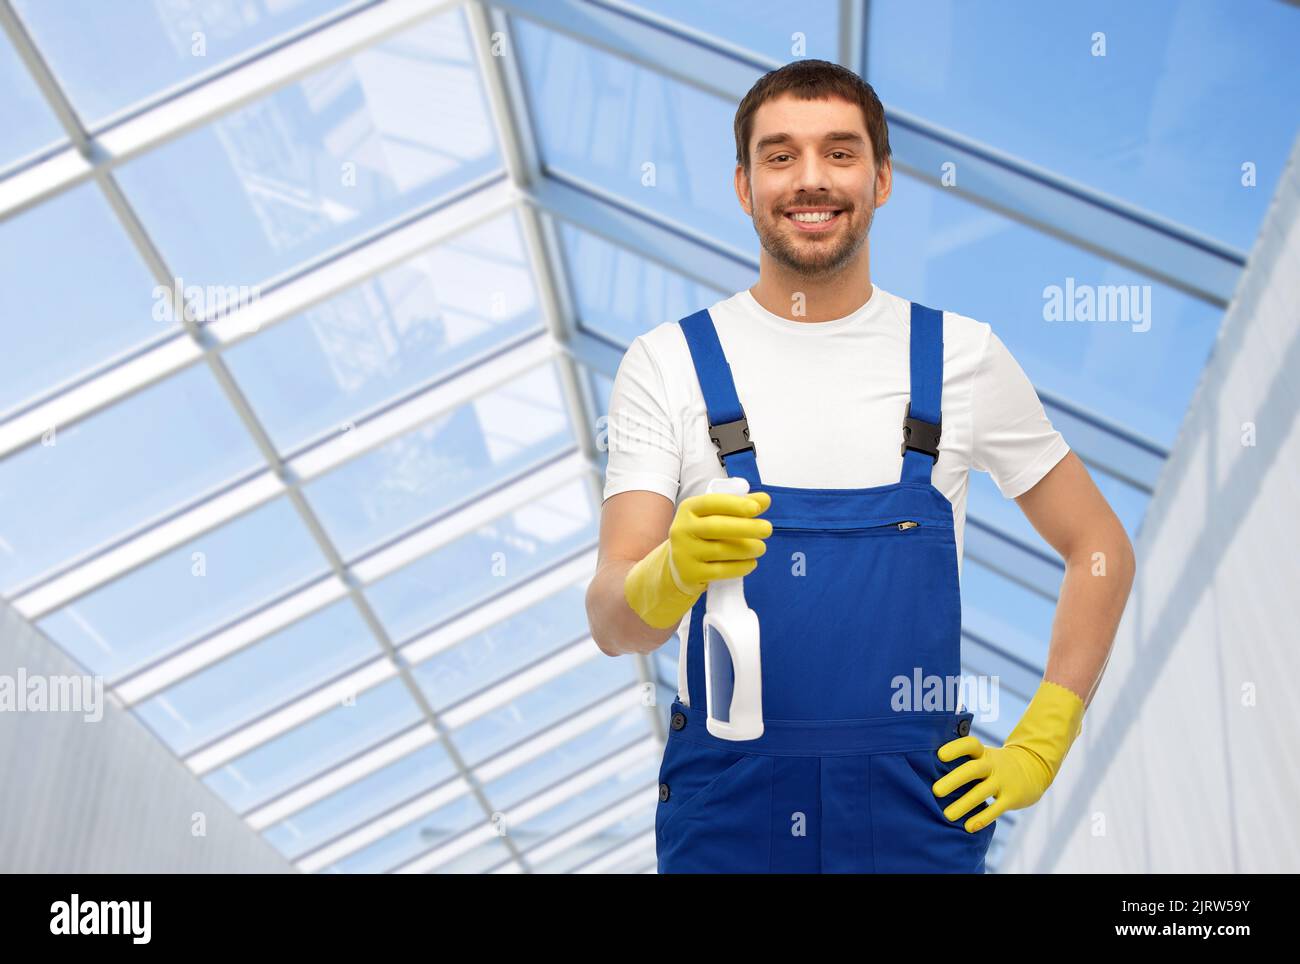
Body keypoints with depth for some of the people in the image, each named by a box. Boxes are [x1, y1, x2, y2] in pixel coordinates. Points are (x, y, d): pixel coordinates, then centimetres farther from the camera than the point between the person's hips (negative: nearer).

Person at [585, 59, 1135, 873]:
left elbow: (1101, 549, 8)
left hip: (920, 806, 1)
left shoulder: (964, 356, -1)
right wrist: (673, 571, -32)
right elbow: (611, 621, -10)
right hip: (726, 807, 0)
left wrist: (1037, 749, 1)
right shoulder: (666, 363, -4)